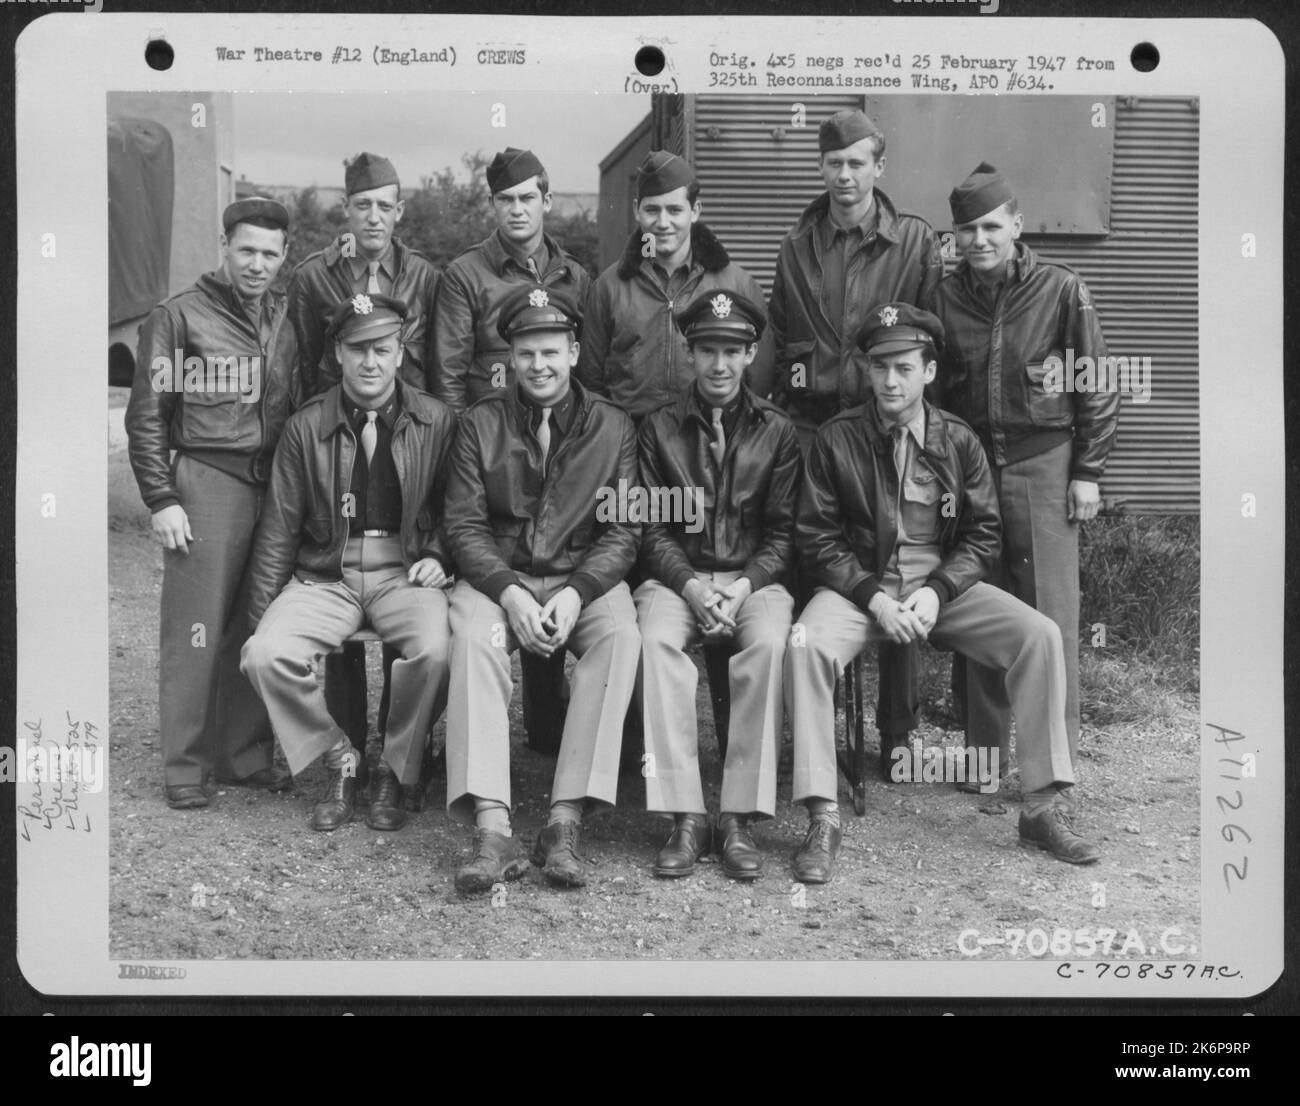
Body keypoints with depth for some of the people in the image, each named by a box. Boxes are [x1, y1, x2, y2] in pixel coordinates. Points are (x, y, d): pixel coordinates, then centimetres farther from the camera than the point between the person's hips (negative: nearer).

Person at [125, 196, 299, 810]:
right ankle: (184, 766, 6)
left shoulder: (285, 320, 13)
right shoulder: (179, 316, -1)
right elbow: (146, 416, -2)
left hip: (274, 485, 5)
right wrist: (161, 498, -8)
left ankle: (246, 754, 17)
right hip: (206, 483, -4)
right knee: (195, 631, -3)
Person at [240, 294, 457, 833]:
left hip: (405, 572, -1)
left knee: (434, 649, -32)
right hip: (325, 576, 1)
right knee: (265, 654, -24)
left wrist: (439, 558, -6)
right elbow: (279, 530, 7)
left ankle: (395, 771, -5)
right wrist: (258, 616, 4)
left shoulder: (436, 422, 3)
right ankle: (339, 760, 0)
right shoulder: (307, 426, 4)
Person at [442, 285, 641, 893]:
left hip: (585, 576, 0)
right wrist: (509, 593, -17)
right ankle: (492, 827, -37)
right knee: (473, 637, -33)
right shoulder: (481, 423, 5)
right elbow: (464, 525, 0)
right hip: (497, 575, 0)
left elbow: (623, 530, 1)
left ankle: (565, 821, -31)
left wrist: (575, 593, -17)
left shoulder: (612, 426, 6)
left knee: (621, 635, -32)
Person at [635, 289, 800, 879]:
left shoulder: (776, 431, 10)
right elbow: (653, 528, 4)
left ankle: (740, 818, -27)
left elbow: (782, 532, 6)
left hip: (755, 576, 0)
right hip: (677, 576, 0)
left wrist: (747, 584, -13)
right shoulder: (659, 428, 9)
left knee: (770, 644, -33)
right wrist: (691, 586, -14)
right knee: (656, 640, -33)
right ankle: (685, 815, -30)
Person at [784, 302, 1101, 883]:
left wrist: (937, 592, -12)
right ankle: (822, 818, -24)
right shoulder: (836, 440, -1)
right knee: (807, 645, -33)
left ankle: (1043, 807, -9)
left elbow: (982, 535, 6)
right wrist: (874, 597, -15)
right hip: (859, 585, -2)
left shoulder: (958, 441, 5)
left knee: (1040, 635, -19)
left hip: (944, 584, 2)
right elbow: (818, 537, -2)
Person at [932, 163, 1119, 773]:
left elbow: (1097, 388, 1)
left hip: (1043, 466, -3)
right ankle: (983, 752, 16)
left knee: (1048, 615, -2)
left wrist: (1087, 472, -2)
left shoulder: (1061, 291, -2)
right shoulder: (944, 298, 6)